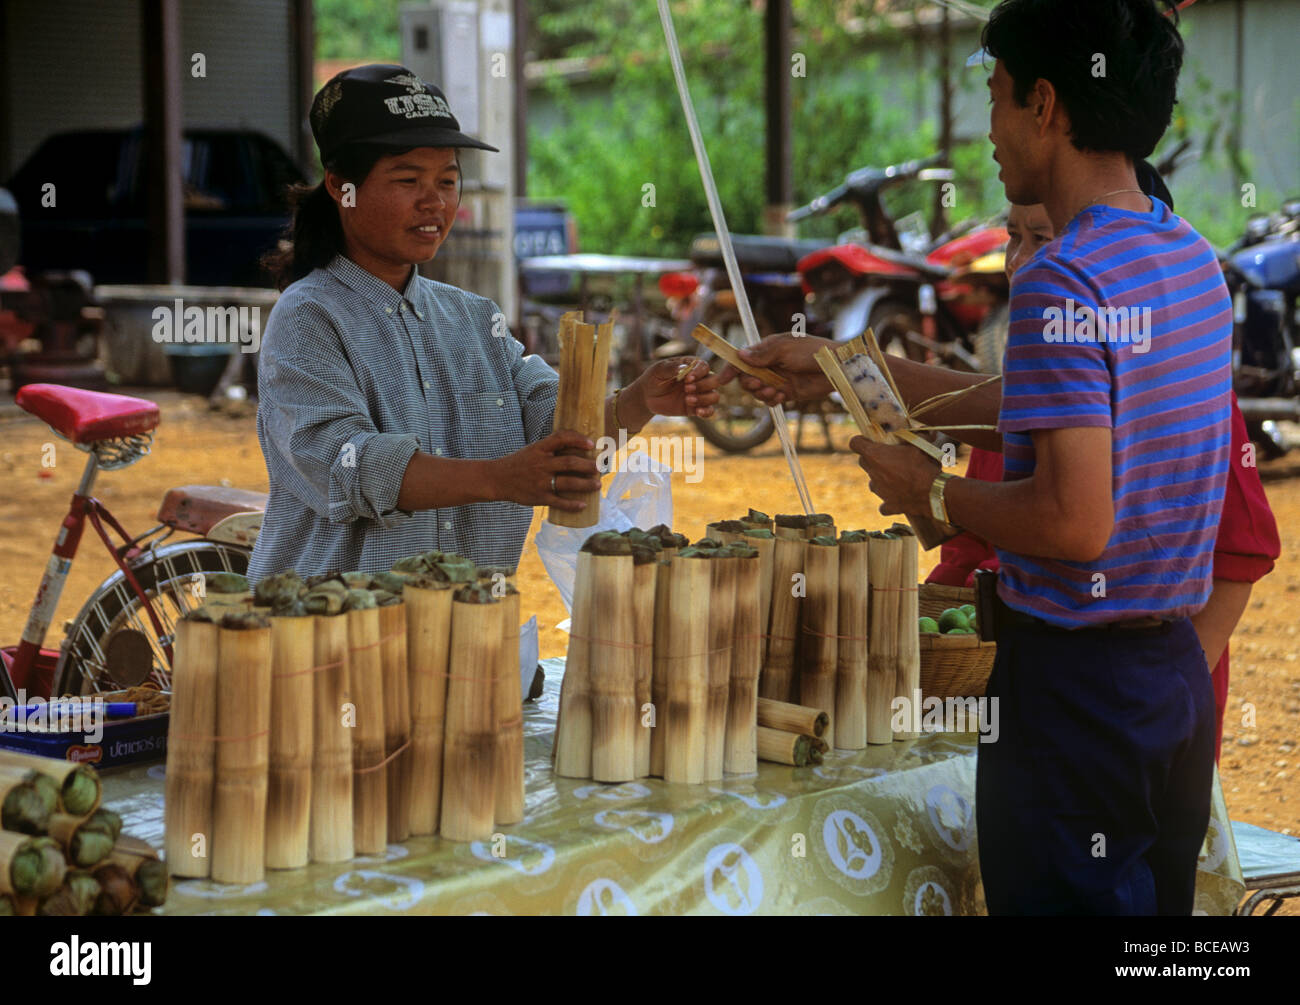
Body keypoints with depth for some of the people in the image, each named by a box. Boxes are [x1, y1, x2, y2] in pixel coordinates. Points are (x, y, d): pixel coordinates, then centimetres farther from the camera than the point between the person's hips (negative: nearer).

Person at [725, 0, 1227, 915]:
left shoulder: (1064, 282, -20)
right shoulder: (1193, 259, 8)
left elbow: (1075, 521, -27)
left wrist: (933, 493, -9)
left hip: (1075, 682, -9)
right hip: (1177, 668, 9)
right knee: (1154, 906, 17)